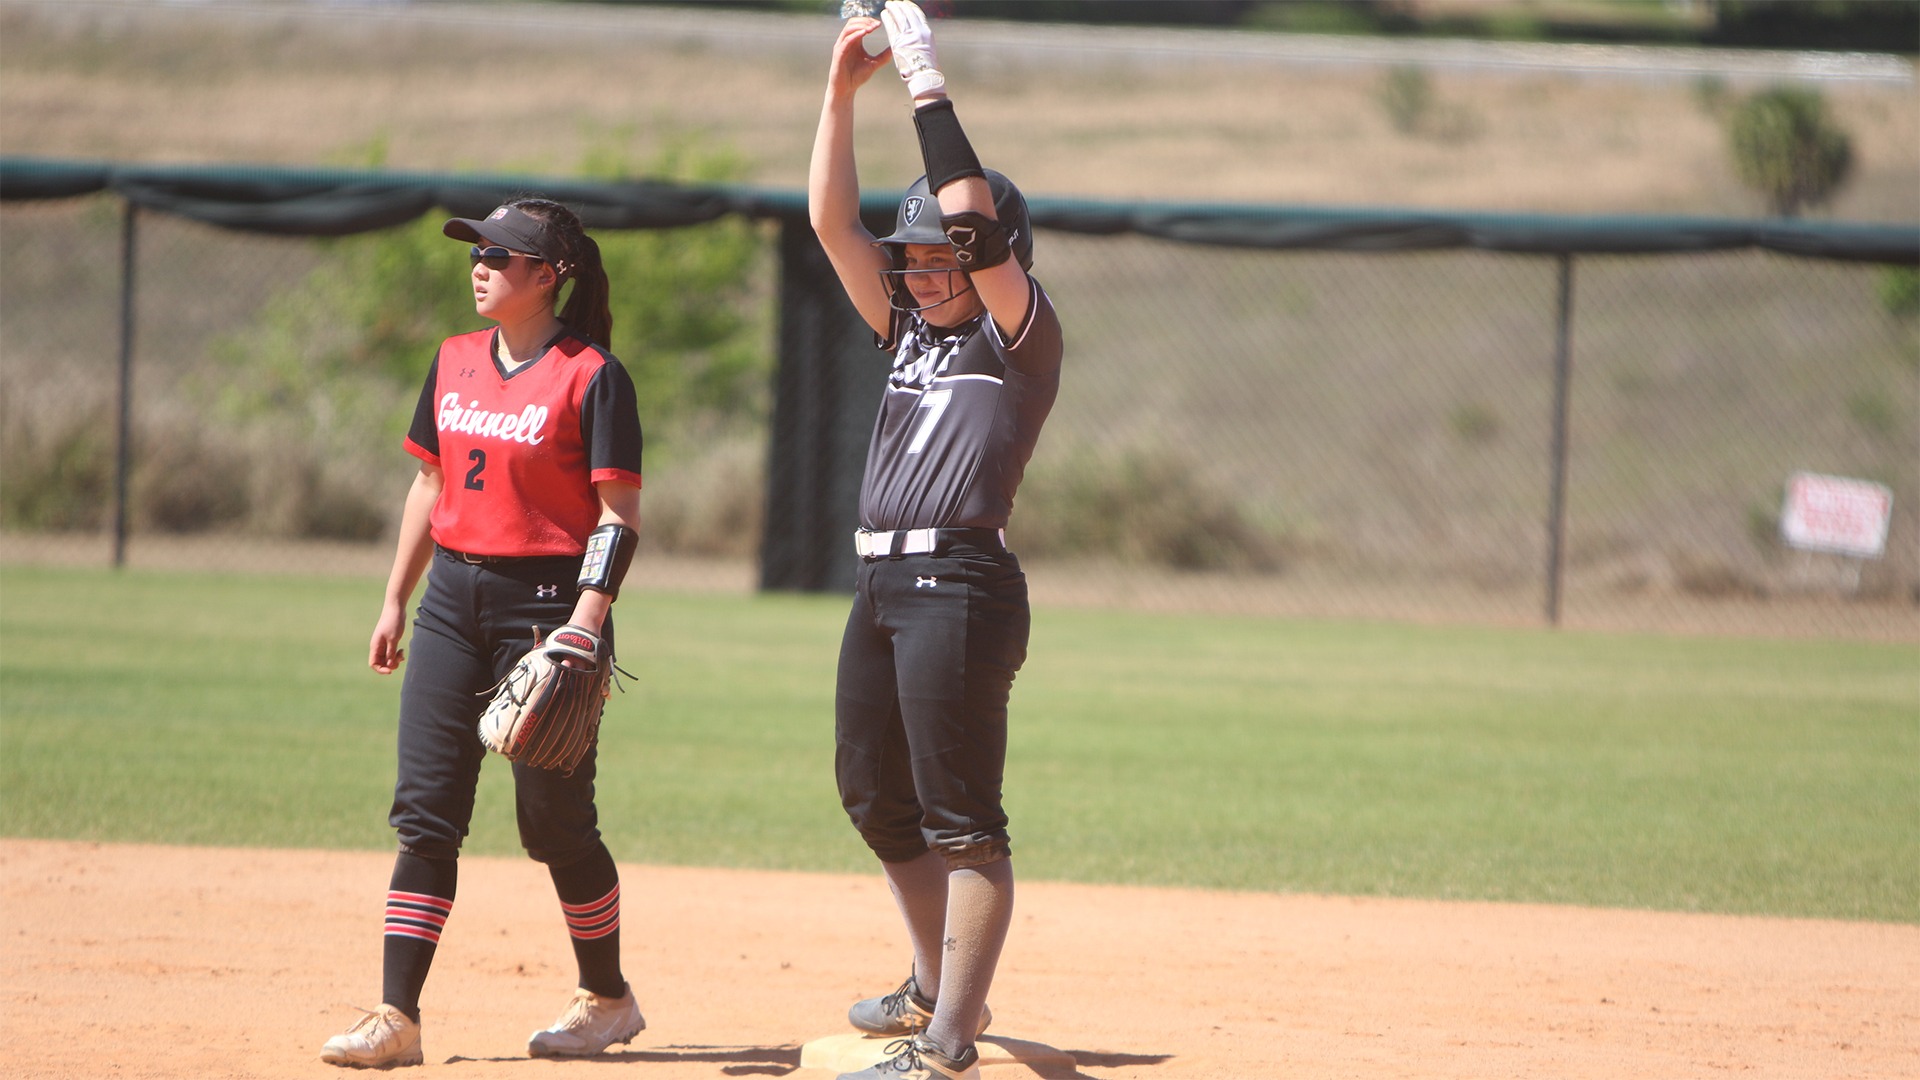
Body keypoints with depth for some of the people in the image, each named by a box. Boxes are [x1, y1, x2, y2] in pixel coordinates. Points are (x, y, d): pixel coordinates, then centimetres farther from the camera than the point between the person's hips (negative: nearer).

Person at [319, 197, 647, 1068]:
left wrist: (587, 617, -23)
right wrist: (395, 600, 16)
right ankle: (396, 1017, -4)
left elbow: (618, 513, -12)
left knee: (555, 818, 1)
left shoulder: (591, 377, -9)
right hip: (453, 596, 6)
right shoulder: (455, 363, 11)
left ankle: (607, 997, 20)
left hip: (545, 601, -6)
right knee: (424, 812, -1)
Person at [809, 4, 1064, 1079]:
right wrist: (843, 90, 5)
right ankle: (945, 989, 31)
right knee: (876, 798, 15)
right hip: (881, 586, 9)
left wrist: (930, 87, -15)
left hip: (962, 582, -9)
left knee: (961, 817, -10)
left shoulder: (1025, 335, -3)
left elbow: (973, 220, -17)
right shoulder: (912, 332, 19)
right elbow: (833, 221, 14)